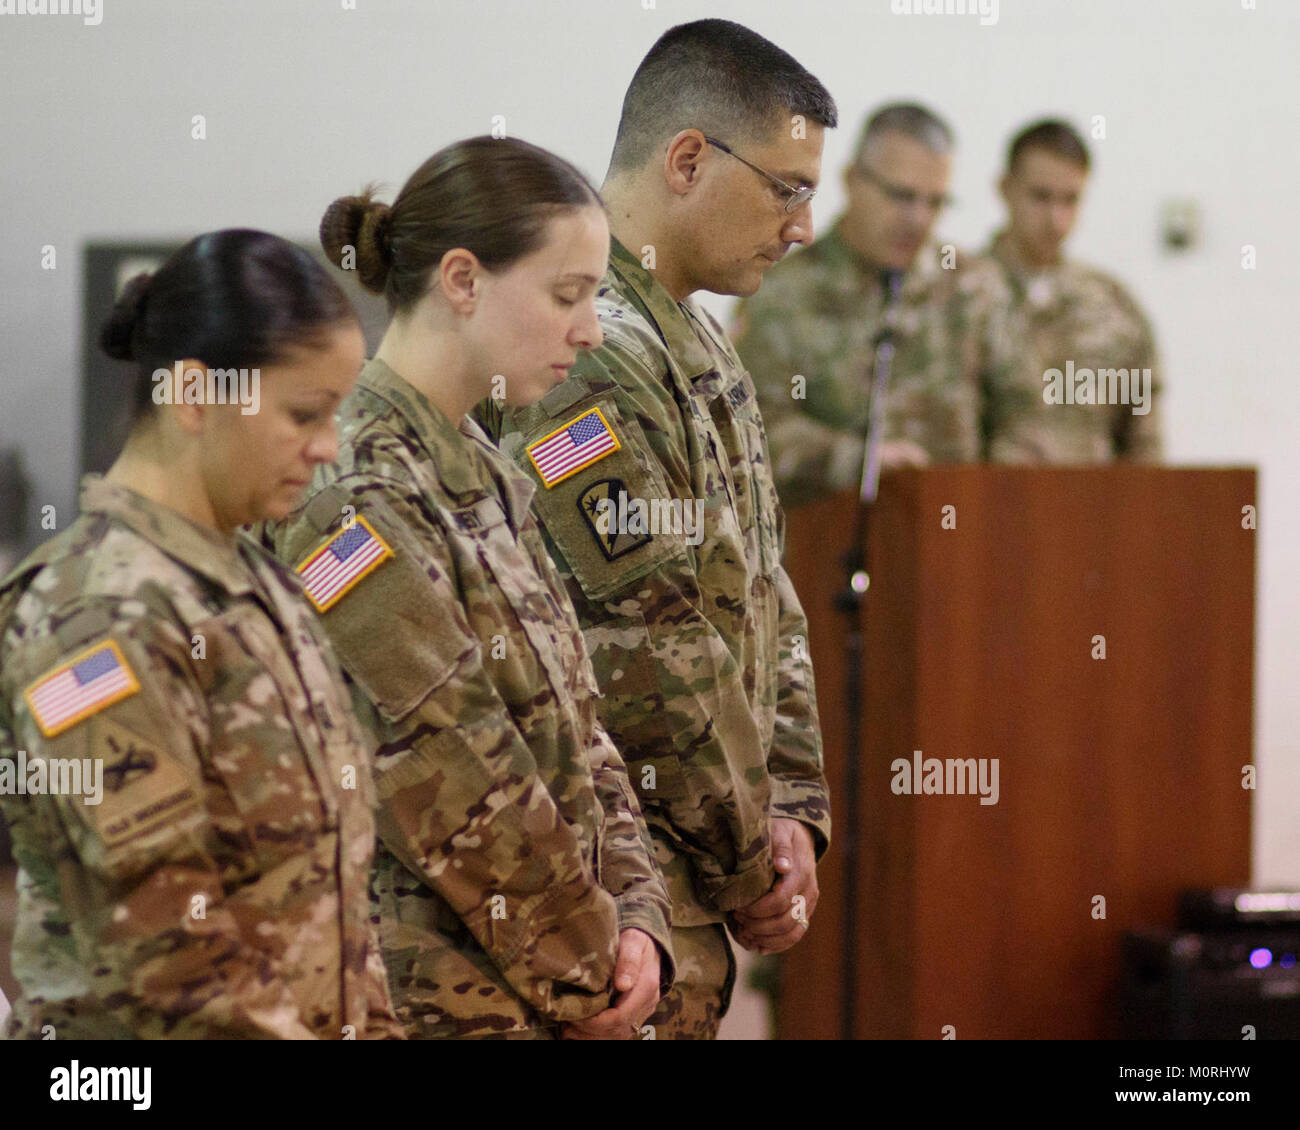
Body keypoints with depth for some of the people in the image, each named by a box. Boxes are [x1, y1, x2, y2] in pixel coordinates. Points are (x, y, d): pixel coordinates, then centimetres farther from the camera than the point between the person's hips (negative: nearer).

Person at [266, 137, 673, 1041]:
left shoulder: (479, 477, 11)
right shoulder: (356, 500, -17)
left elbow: (577, 729, 12)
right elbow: (458, 795, -18)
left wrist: (636, 923, -1)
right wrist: (590, 975, -10)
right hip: (440, 1000, -8)